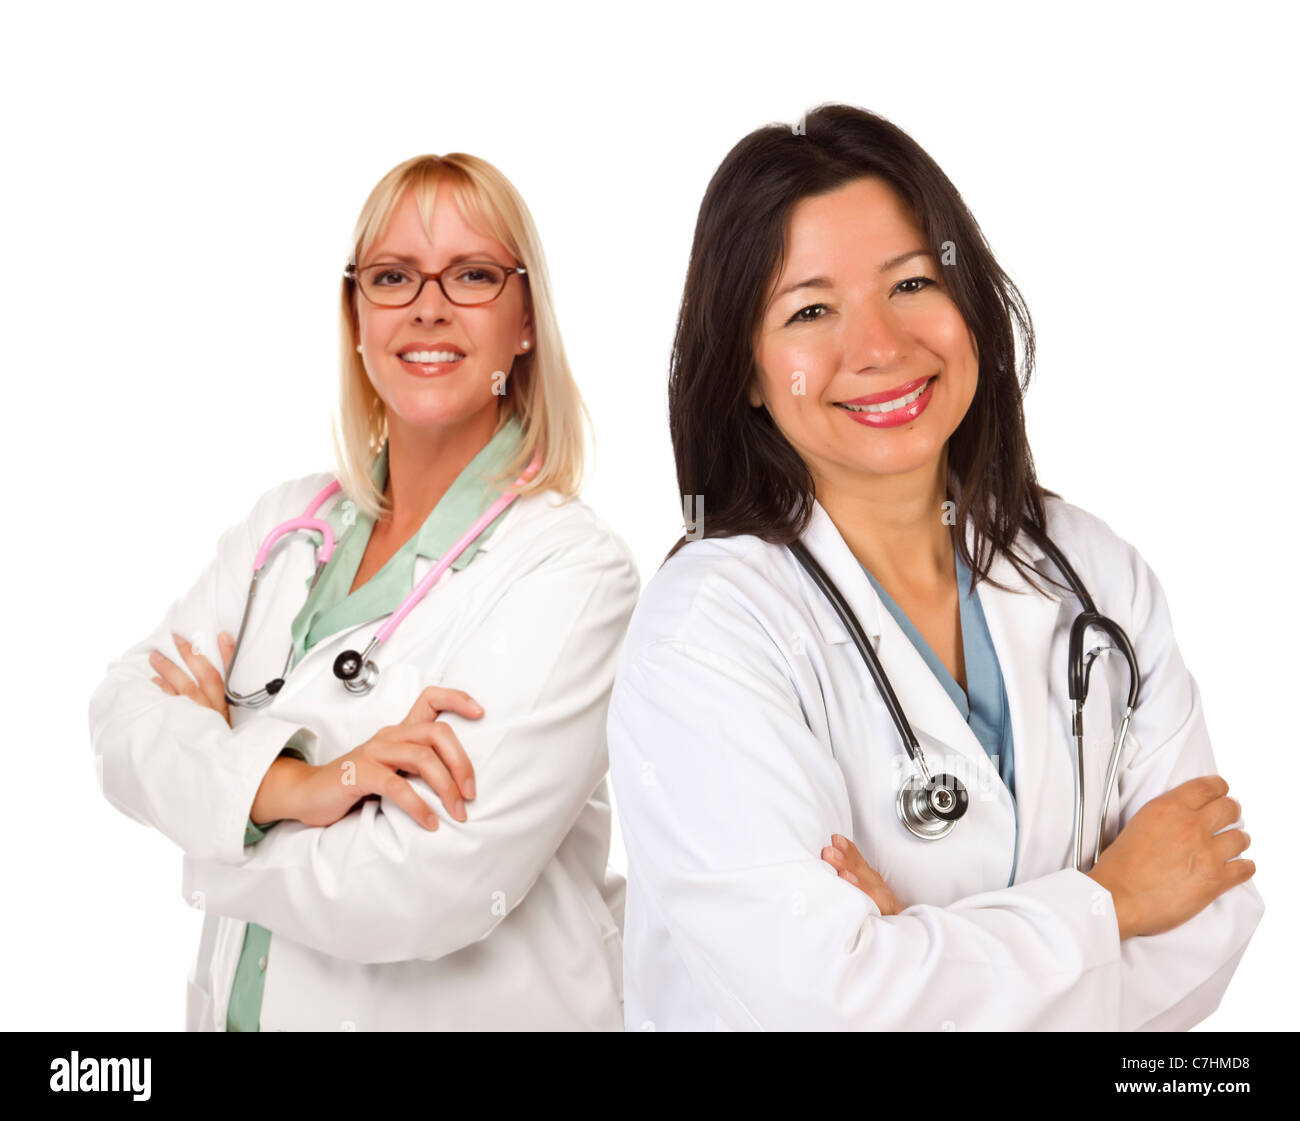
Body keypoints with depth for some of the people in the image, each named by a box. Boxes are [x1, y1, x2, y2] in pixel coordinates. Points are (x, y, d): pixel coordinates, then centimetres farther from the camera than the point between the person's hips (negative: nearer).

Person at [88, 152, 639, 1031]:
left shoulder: (574, 571, -19)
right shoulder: (288, 522, 2)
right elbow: (124, 713, -9)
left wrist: (218, 739, -12)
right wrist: (294, 784, -27)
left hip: (459, 1013, -5)